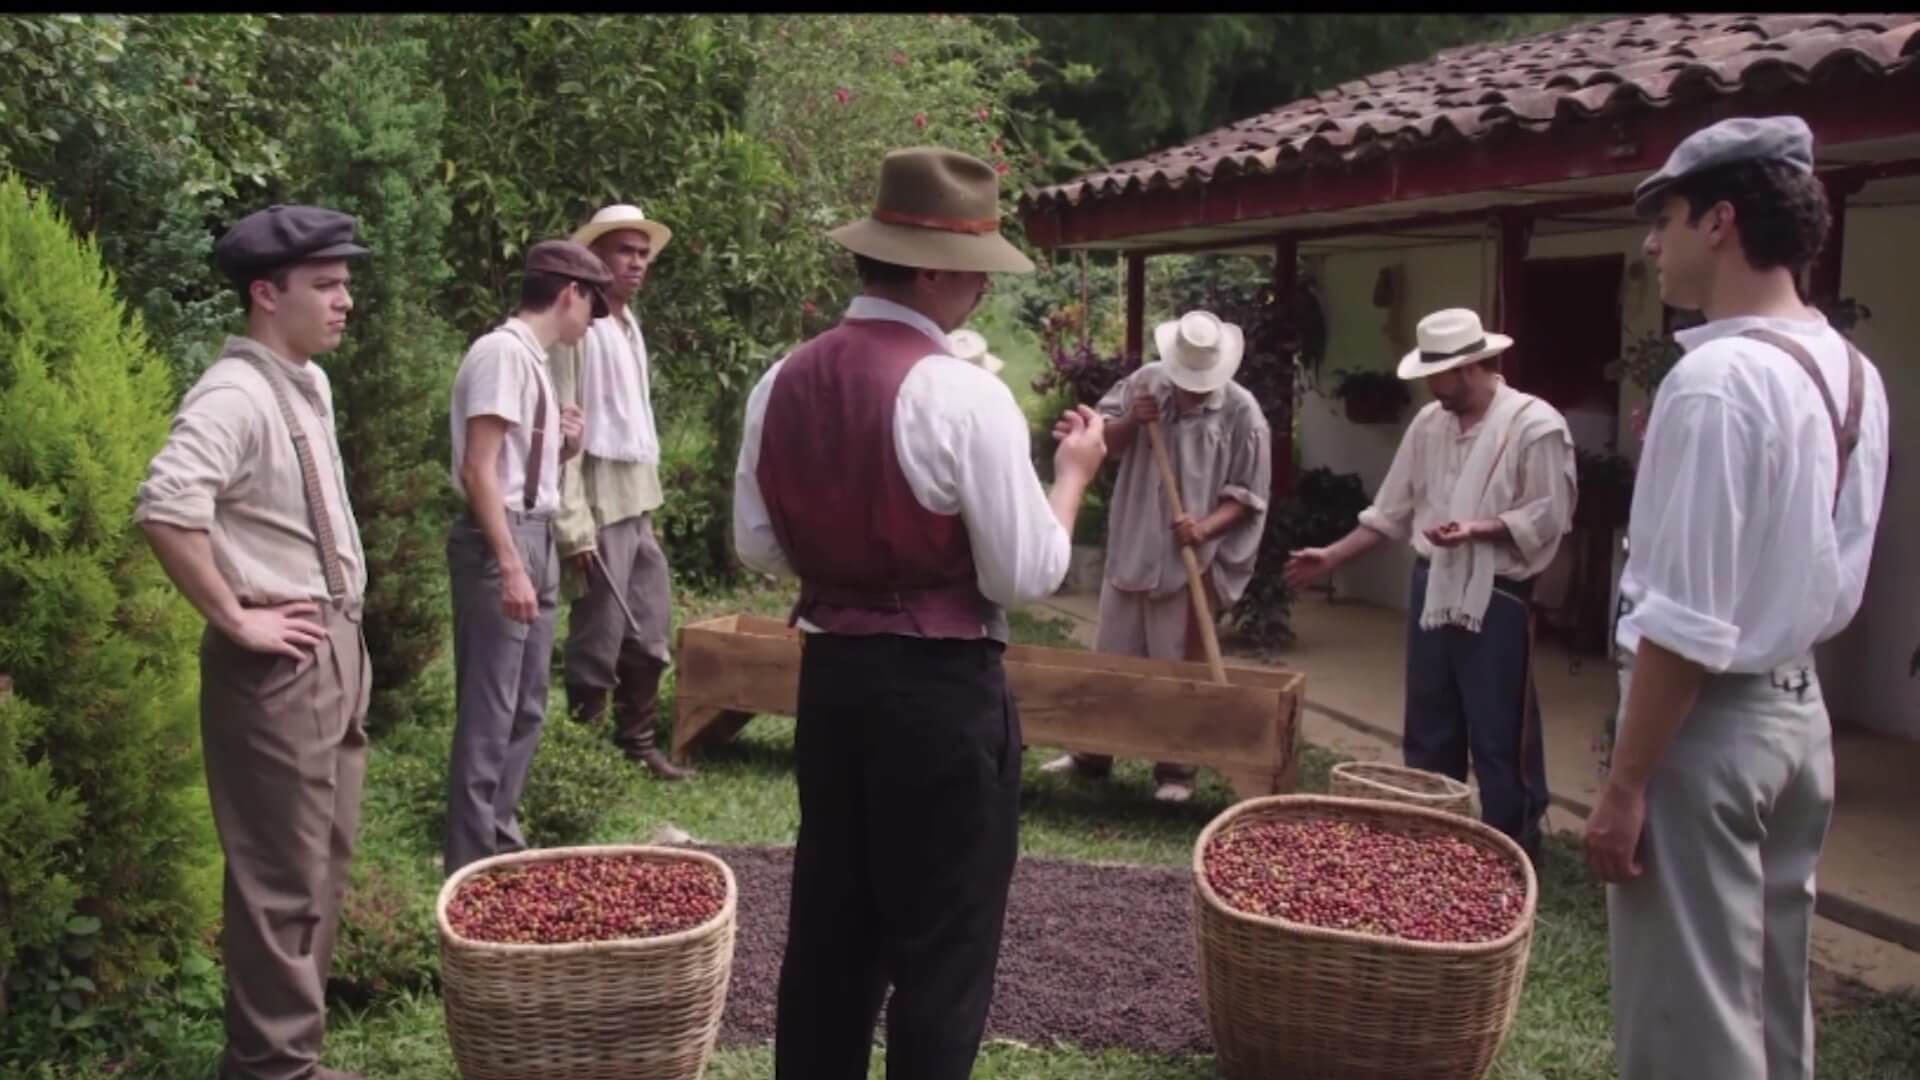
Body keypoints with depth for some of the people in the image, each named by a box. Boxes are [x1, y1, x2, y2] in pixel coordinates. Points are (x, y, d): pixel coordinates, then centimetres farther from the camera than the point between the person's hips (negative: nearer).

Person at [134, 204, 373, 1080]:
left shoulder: (310, 383, 11)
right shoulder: (236, 394, -18)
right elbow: (163, 509, -33)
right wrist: (236, 620, -23)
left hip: (337, 648, 10)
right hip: (280, 665, -9)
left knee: (322, 865, 18)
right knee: (281, 878, 0)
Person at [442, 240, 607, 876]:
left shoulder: (533, 359, 15)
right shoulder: (503, 352, -13)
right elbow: (479, 469, -19)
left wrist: (565, 449, 3)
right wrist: (510, 565, -22)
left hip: (535, 537, 10)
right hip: (501, 542, -10)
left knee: (525, 707, 15)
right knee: (488, 714, -4)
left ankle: (502, 844, 26)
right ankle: (472, 865, 3)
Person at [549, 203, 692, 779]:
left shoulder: (629, 325, 14)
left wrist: (650, 499, 14)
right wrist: (574, 525, -20)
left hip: (639, 501, 9)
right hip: (601, 502, -9)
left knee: (648, 635, 15)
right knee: (599, 642, -3)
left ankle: (639, 745, 26)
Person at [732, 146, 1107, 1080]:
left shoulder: (784, 382, 1)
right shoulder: (964, 395, -18)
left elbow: (758, 546, 9)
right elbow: (1028, 576, -14)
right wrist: (1073, 471, 0)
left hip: (829, 672, 6)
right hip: (943, 689, -6)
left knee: (828, 924, 19)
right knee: (942, 944, 8)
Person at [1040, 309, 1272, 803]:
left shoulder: (1242, 412, -10)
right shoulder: (1146, 382, 0)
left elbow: (1248, 496, -8)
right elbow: (1103, 442, 6)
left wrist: (1205, 527, -24)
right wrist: (1130, 422, -14)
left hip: (1194, 562, -4)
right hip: (1131, 551, 4)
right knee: (1110, 661, 14)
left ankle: (1176, 770, 15)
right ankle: (1092, 754, 27)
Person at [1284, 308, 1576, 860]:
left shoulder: (1535, 424, -13)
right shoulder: (1429, 423, 7)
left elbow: (1548, 516, -14)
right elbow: (1392, 511, 12)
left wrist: (1478, 530, -26)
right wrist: (1331, 557, 9)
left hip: (1496, 600, -6)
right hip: (1431, 591, 7)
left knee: (1500, 738, 1)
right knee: (1429, 731, 16)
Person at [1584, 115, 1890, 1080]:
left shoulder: (1715, 378, -21)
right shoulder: (1854, 375, 7)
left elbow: (1684, 626, -22)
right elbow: (1834, 585, 14)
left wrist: (1624, 785, -17)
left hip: (1707, 724, -9)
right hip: (1799, 710, 9)